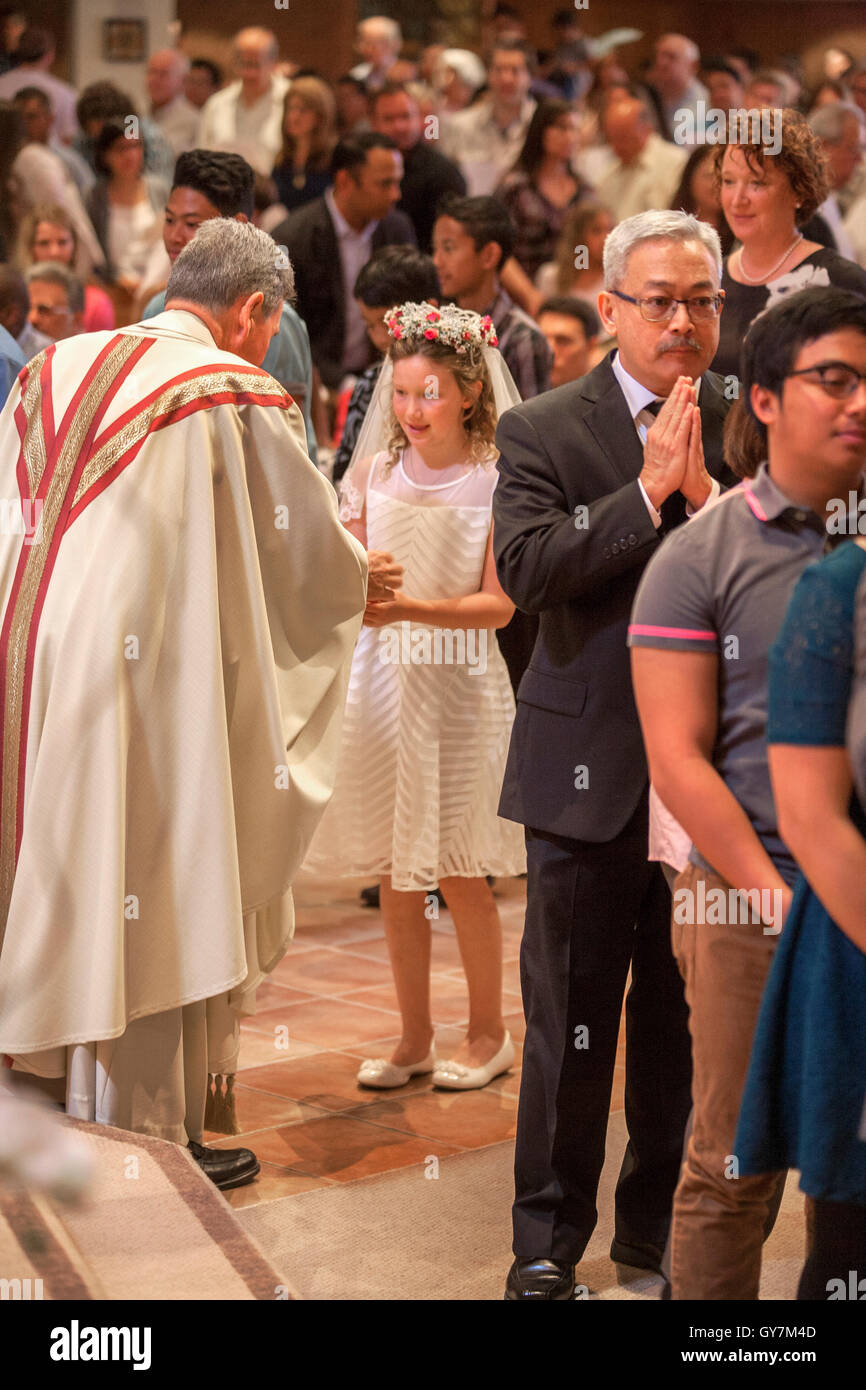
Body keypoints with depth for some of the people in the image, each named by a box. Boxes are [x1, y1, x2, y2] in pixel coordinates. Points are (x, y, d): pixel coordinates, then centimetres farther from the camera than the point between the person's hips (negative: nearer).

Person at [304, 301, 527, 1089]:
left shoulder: (494, 482, -6)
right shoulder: (376, 471, 7)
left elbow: (498, 605, -9)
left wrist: (411, 608, -22)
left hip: (458, 685, -4)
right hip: (382, 677, 4)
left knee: (461, 873, 2)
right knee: (394, 873, 7)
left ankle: (488, 1032, 19)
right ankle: (414, 1038, 19)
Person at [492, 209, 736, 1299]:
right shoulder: (542, 431, -1)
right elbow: (523, 568, -16)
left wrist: (707, 492, -18)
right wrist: (648, 493, -20)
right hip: (590, 770, -2)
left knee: (687, 1016, 12)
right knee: (570, 1019, 5)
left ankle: (658, 1228, 28)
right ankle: (548, 1242, 19)